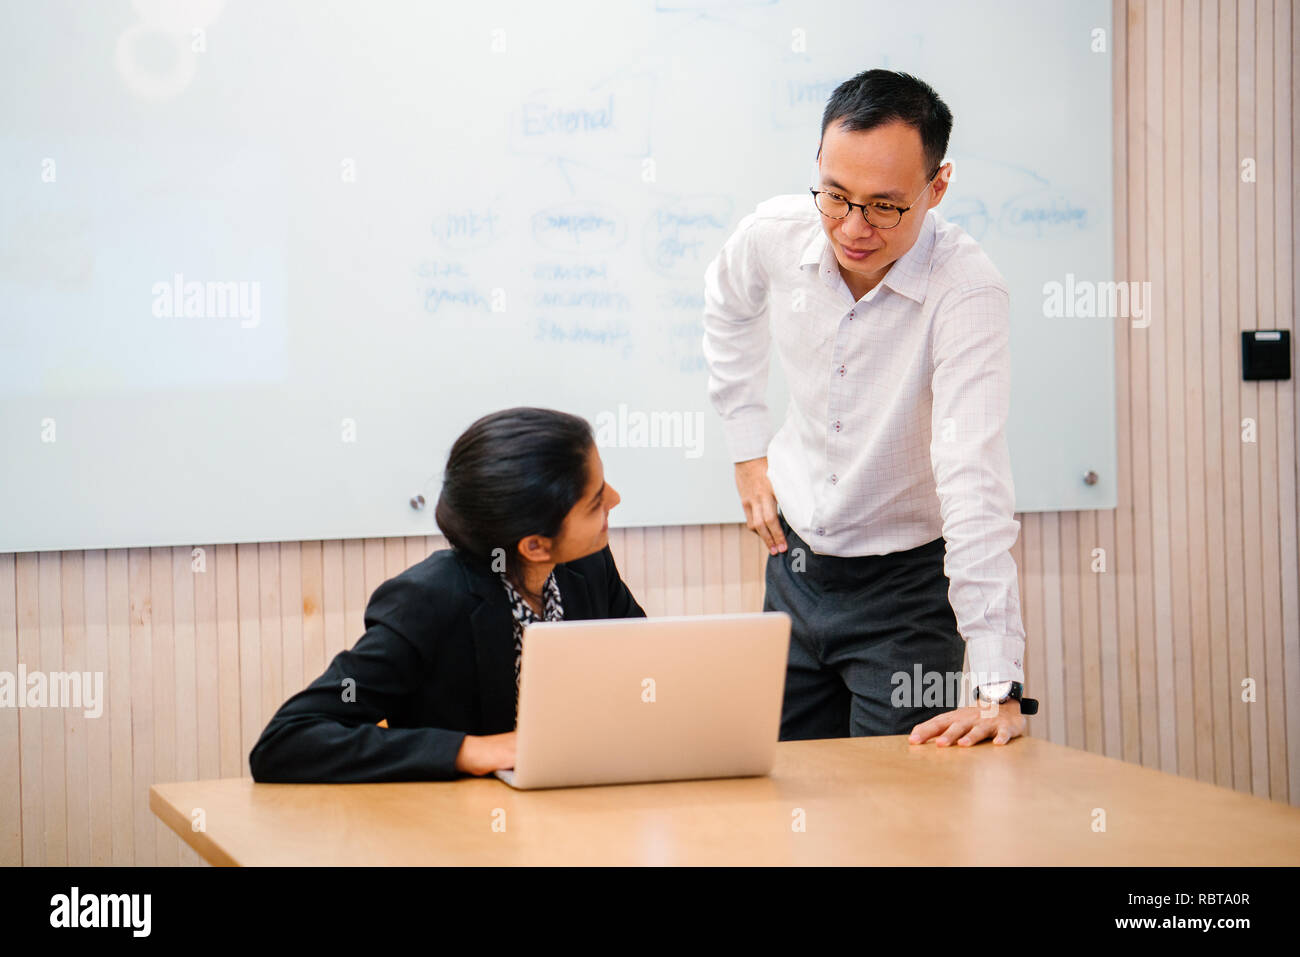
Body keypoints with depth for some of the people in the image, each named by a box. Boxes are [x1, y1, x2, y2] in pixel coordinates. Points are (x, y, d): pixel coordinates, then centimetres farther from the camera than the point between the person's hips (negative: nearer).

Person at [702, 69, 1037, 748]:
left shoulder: (967, 291, -27)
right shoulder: (776, 234, -12)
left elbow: (974, 483, -35)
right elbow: (727, 304, 15)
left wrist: (997, 689, -40)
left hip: (907, 584, -5)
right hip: (796, 562, 5)